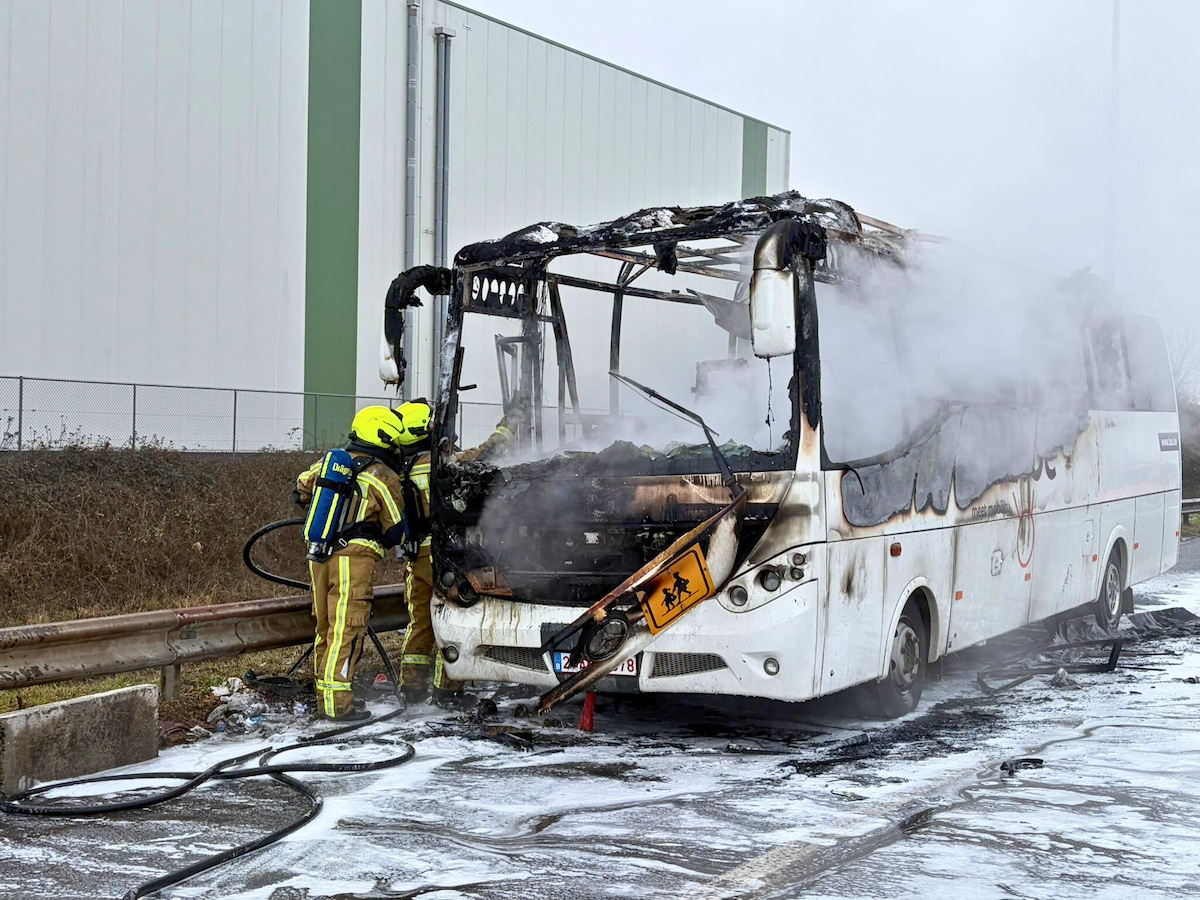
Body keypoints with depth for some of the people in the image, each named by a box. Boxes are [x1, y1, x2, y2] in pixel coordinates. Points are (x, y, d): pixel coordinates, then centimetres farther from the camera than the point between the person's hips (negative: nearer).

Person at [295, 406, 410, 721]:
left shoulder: (328, 461, 10)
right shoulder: (385, 478, -7)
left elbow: (301, 488, 27)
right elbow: (396, 532, 0)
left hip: (319, 555, 7)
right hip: (353, 558, -7)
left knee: (326, 626, 16)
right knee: (346, 629, -6)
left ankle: (322, 695, 25)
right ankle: (336, 703, -9)